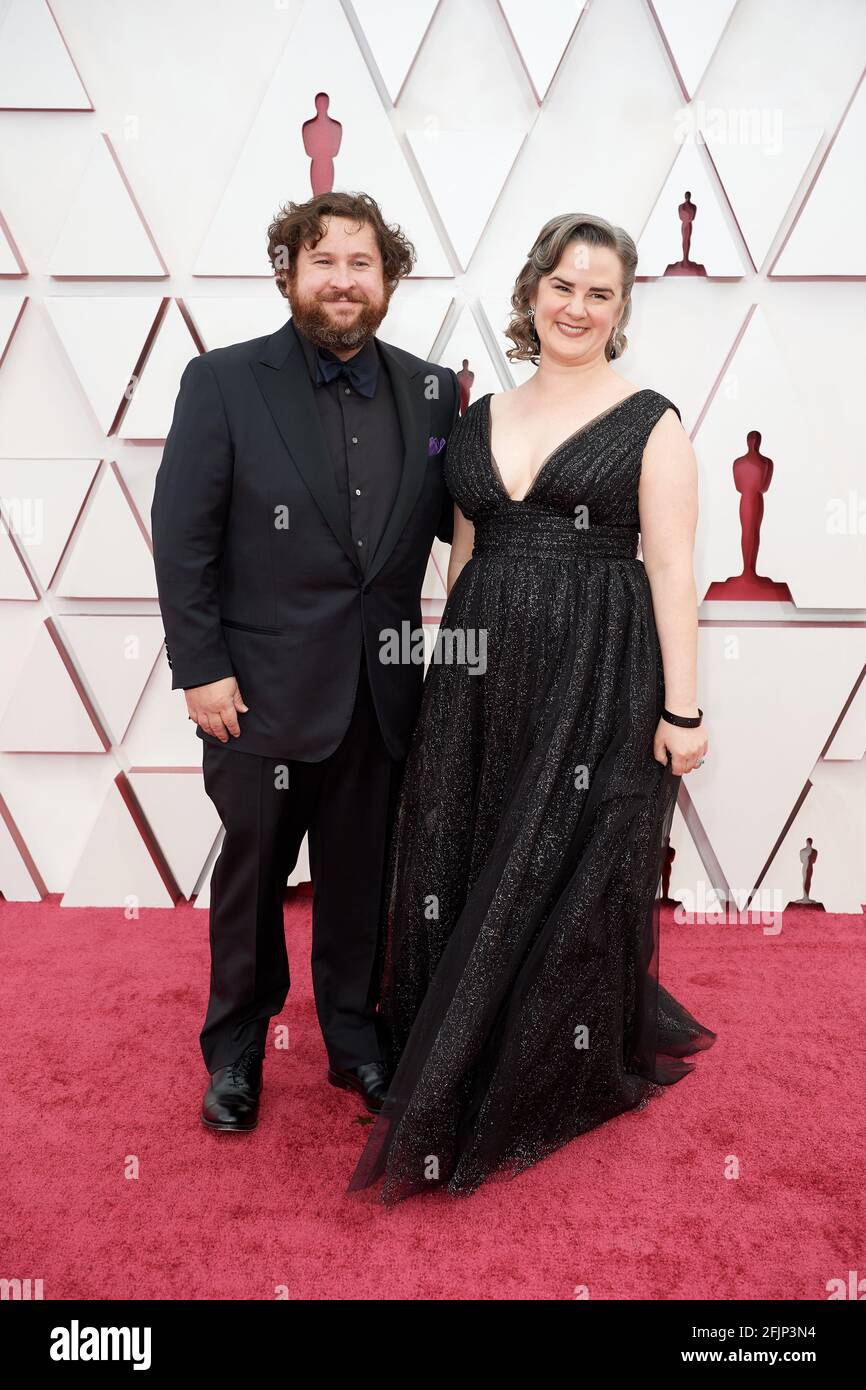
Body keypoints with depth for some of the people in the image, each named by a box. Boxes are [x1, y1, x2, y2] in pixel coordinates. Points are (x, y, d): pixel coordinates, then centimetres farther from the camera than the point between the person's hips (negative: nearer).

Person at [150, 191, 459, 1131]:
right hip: (263, 692, -2)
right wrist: (201, 668, -11)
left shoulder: (430, 391, 4)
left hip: (382, 693, 3)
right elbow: (182, 539, -7)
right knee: (251, 877, 14)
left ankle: (355, 1039, 38)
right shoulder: (223, 382, -5)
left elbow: (456, 519, 8)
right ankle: (234, 1051, 36)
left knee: (361, 879, 17)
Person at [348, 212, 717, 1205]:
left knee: (569, 884, 6)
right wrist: (451, 675, 12)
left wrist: (680, 710, -10)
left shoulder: (649, 422, -2)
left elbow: (672, 572, -6)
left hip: (599, 676, -4)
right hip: (484, 677, 5)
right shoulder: (480, 421, 12)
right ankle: (463, 1067, 33)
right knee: (464, 871, 11)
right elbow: (462, 557, 14)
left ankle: (560, 1082, 29)